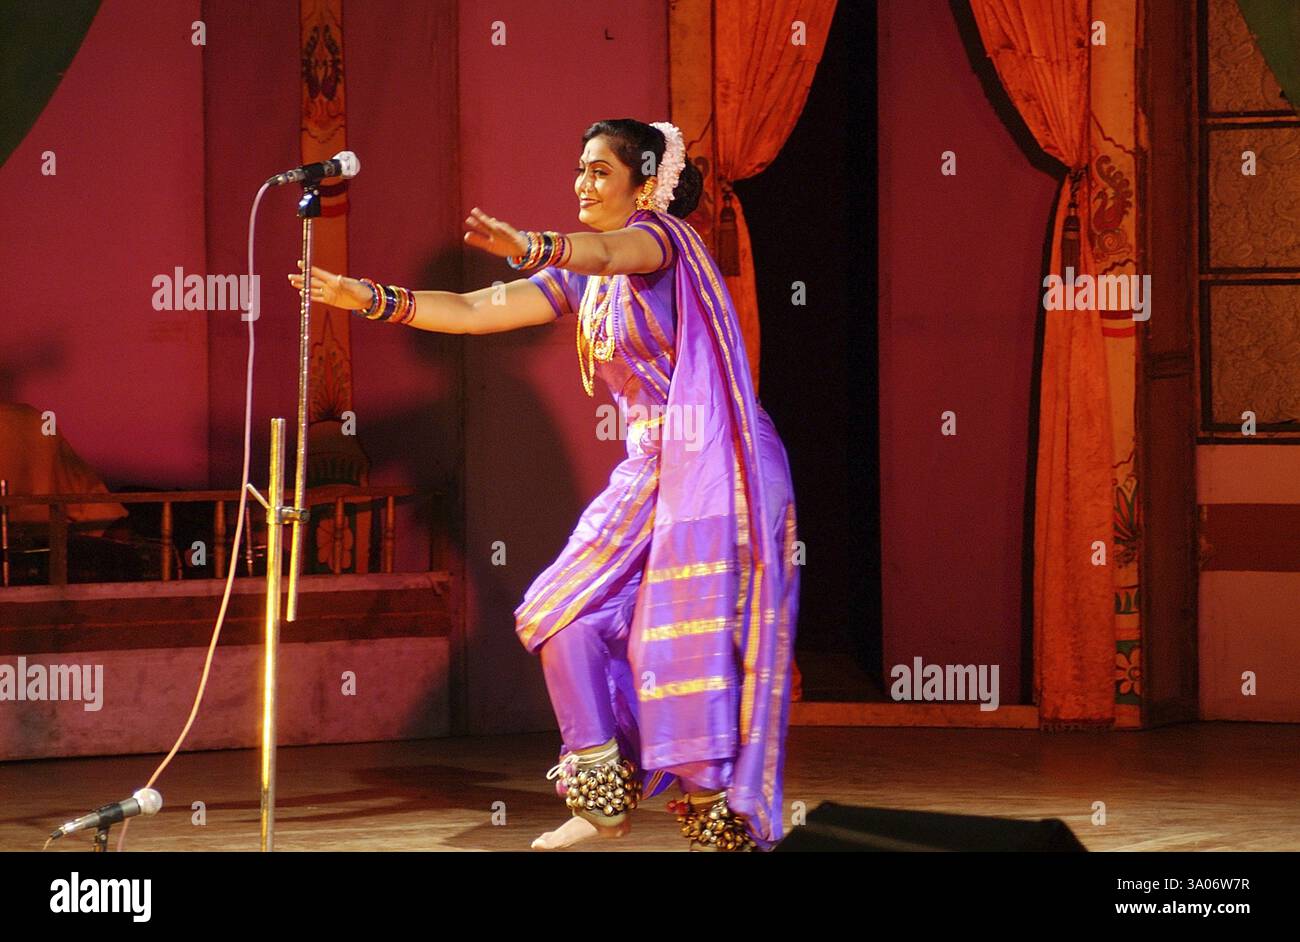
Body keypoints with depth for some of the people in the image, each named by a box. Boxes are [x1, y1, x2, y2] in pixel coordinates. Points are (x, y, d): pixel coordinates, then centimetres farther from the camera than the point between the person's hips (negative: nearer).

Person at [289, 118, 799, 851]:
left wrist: (528, 247, -51)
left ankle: (725, 824, -4)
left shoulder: (664, 238, -7)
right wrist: (372, 299, 1)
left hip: (714, 463, -8)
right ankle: (607, 798, 8)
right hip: (649, 474, 8)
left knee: (697, 641, -9)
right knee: (567, 613, 3)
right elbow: (476, 312, 11)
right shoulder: (582, 283, 15)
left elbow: (608, 254, -31)